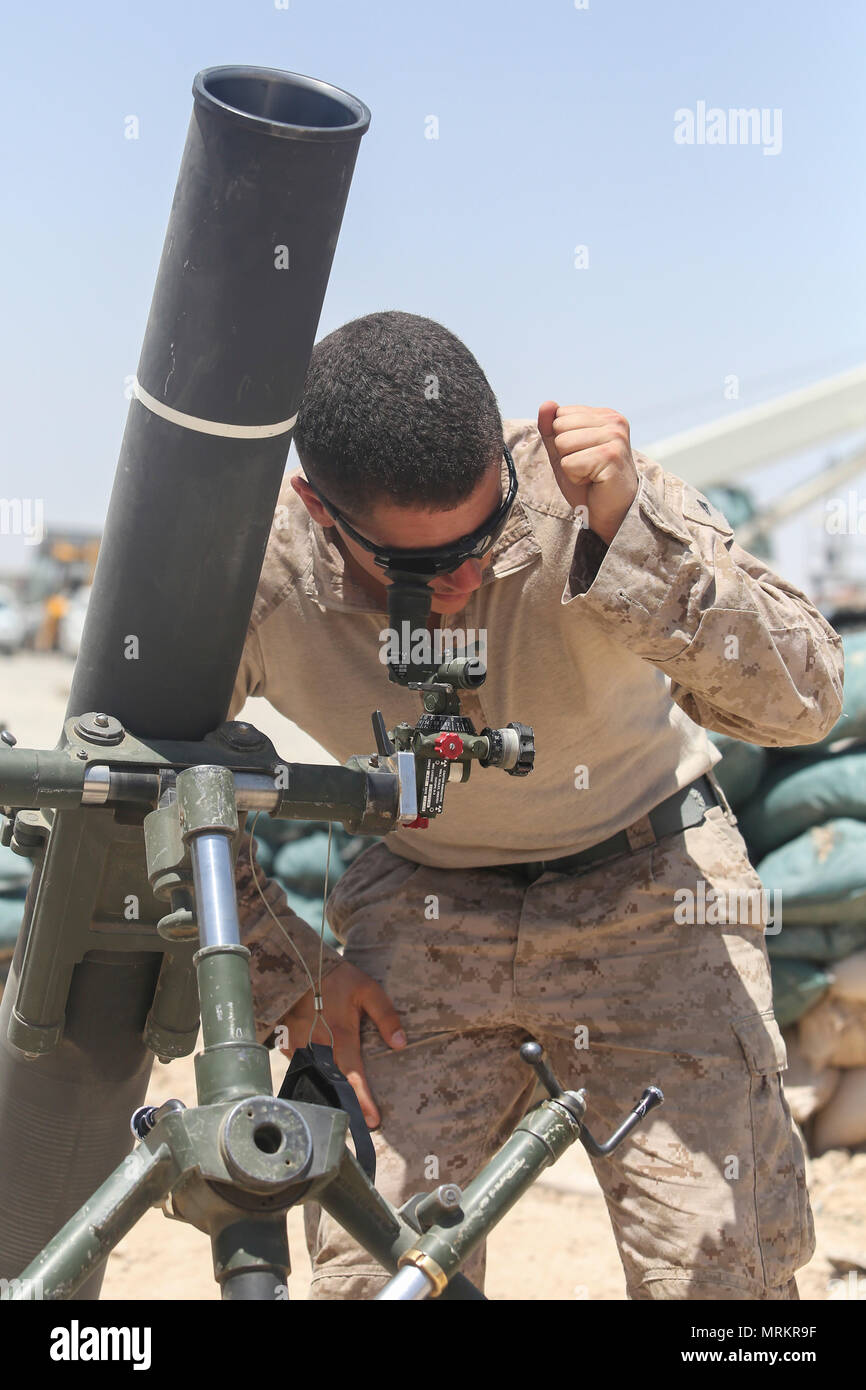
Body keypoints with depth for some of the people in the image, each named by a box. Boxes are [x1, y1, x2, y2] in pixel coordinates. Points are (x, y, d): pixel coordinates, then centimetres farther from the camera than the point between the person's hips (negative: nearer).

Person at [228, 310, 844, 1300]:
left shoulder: (588, 492, -26)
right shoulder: (250, 574, -22)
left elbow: (801, 696, -30)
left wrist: (630, 533, -43)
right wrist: (288, 977, -6)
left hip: (647, 885, -1)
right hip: (423, 902, 1)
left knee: (717, 1266, -7)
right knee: (364, 1271, -5)